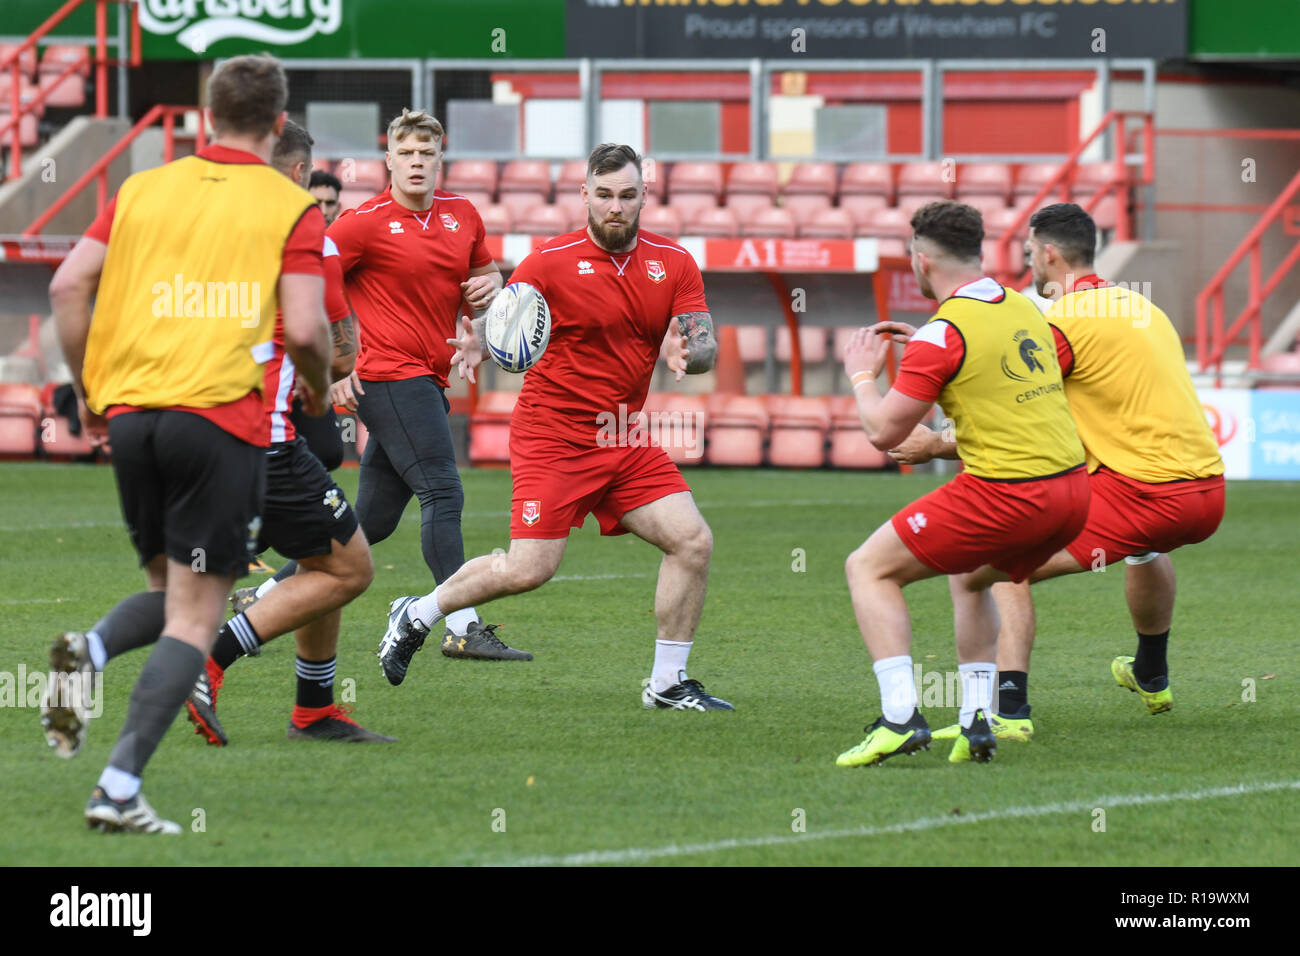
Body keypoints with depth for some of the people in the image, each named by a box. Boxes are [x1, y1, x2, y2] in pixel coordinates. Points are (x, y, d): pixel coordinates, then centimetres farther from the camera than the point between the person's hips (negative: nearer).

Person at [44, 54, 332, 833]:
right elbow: (305, 328, -7)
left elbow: (69, 286, 6)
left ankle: (90, 654, -11)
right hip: (225, 418, -4)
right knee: (195, 617, 0)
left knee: (172, 588, 22)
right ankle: (120, 789, -12)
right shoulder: (292, 209, 2)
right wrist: (319, 388, 14)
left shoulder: (144, 190, 13)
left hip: (131, 412, 4)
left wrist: (89, 392, 16)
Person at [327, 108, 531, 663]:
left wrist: (488, 285, 1)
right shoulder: (365, 223, -8)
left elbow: (486, 271, 27)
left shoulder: (462, 215, 11)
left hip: (427, 382, 8)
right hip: (389, 375, -8)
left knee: (374, 518, 10)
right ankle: (463, 628, -18)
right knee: (443, 493, -16)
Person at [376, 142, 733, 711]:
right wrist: (475, 348, -28)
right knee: (529, 569, -13)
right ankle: (417, 616, 12)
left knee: (693, 541, -8)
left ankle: (668, 684, 4)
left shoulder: (673, 264, 3)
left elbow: (705, 345, 0)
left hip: (625, 442, 5)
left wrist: (686, 352, -24)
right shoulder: (552, 262, -9)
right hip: (553, 437, -5)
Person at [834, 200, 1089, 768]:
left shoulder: (945, 331, -11)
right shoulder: (1023, 308, 12)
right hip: (1070, 494, 8)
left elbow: (883, 431, -8)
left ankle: (900, 716, -8)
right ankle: (977, 722, 22)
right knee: (969, 580, 33)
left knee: (869, 569, 5)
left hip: (1005, 496, -8)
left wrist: (862, 375, 11)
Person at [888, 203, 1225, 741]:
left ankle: (1008, 710, -16)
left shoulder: (1065, 321, -8)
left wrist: (936, 447, 0)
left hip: (1145, 490, -8)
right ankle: (1152, 678, 56)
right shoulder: (1138, 307, 18)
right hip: (1208, 491, 8)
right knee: (1146, 545, 43)